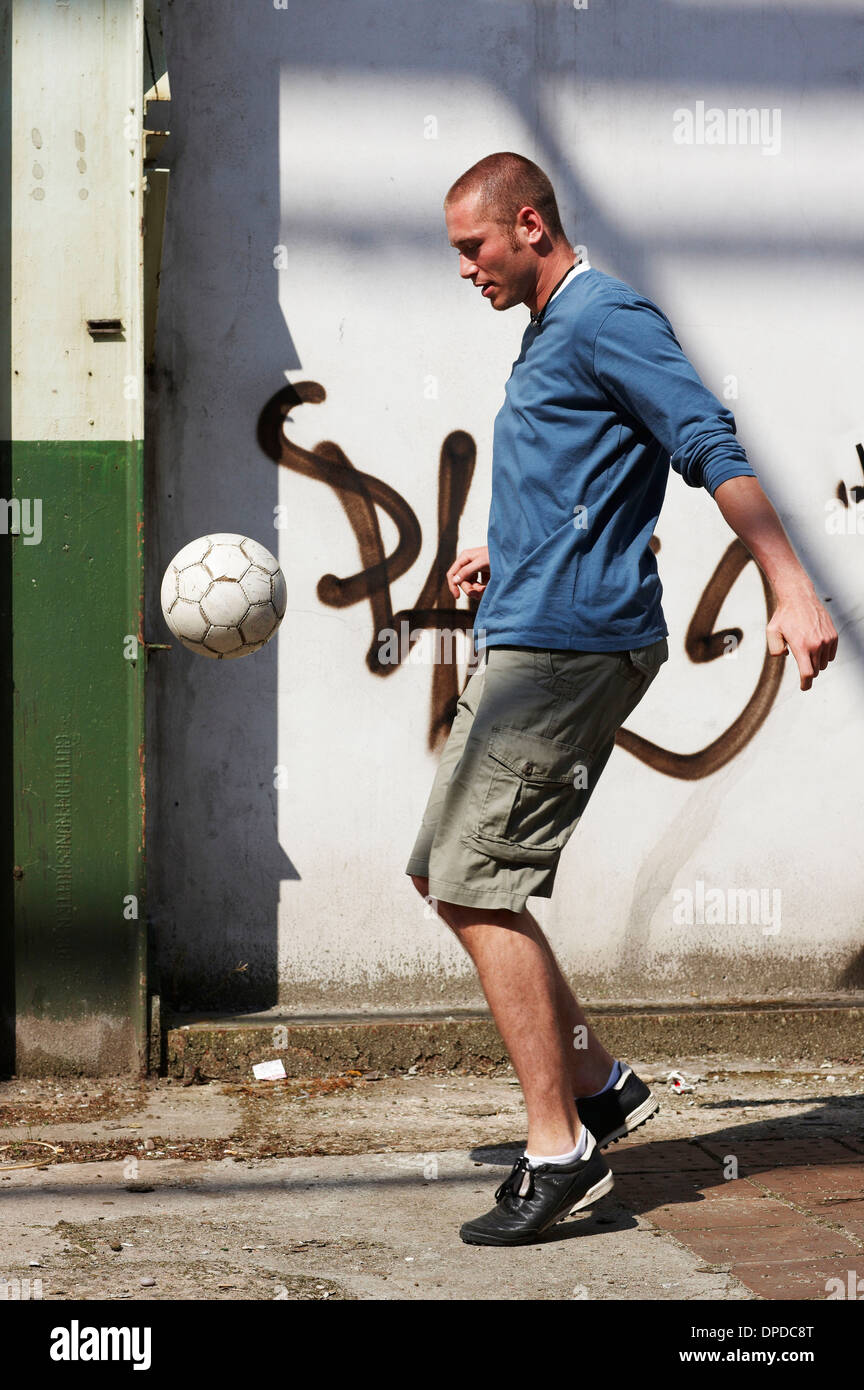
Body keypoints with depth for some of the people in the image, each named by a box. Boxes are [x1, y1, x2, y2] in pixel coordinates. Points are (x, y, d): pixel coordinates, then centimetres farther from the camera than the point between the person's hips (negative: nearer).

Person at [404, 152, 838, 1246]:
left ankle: (560, 1151, -6)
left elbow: (712, 450, -19)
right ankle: (597, 1081, 16)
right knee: (444, 872, 12)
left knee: (479, 887, -11)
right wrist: (504, 552, 21)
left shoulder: (606, 318, -9)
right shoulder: (549, 336, 22)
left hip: (568, 645, -10)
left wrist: (793, 596, -26)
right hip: (530, 640, 10)